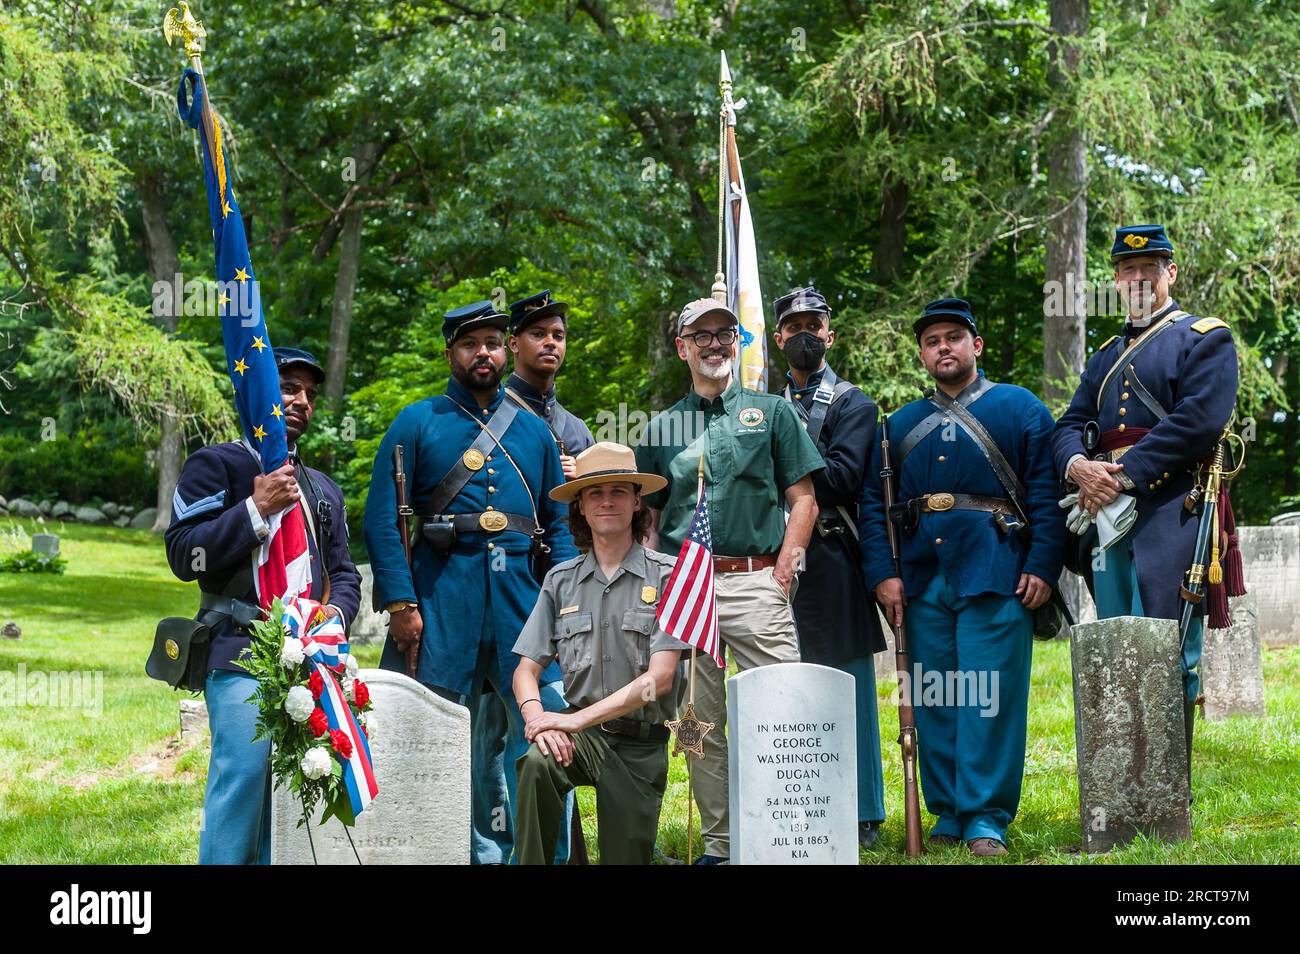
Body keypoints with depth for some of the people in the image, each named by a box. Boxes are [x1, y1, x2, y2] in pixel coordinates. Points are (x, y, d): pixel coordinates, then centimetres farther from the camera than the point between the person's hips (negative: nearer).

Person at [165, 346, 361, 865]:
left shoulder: (323, 489, 26)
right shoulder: (216, 465, 5)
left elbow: (343, 570, 25)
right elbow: (183, 554, -5)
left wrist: (338, 610, 2)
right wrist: (256, 508, -14)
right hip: (243, 654, -6)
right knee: (244, 771, -18)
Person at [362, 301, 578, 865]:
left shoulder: (535, 431, 17)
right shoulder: (417, 424, 7)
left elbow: (560, 523, 16)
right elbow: (381, 519, -1)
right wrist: (400, 602, -10)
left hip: (524, 592, 2)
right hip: (443, 599, -2)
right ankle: (480, 853, 9)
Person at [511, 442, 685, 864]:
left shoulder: (666, 575, -4)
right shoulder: (561, 580, 8)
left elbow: (659, 678, -12)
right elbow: (526, 669, 6)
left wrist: (577, 720, -19)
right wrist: (537, 718, -18)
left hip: (640, 745, -1)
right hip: (579, 732, 1)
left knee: (625, 858, 0)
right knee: (537, 761, -31)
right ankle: (532, 861, -18)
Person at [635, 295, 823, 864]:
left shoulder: (771, 412, 9)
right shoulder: (662, 428, 14)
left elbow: (803, 500, 6)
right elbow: (648, 518, 18)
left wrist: (783, 573, -4)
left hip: (755, 580, -2)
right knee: (701, 725, 5)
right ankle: (718, 842, 12)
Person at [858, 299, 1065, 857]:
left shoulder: (1021, 409, 8)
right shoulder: (901, 425, 18)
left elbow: (1047, 494, 1)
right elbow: (873, 505, 13)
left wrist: (1042, 567, -9)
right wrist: (881, 574, 0)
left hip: (995, 577, -4)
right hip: (922, 583, 4)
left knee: (990, 696, -7)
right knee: (933, 701, 3)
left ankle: (987, 818, -4)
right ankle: (949, 814, 11)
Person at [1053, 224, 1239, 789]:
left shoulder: (1205, 340, 4)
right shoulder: (1107, 357, 25)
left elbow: (1198, 423, -10)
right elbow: (1069, 426, 17)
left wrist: (1124, 476, -14)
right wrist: (1079, 466, -8)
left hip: (1170, 509, -7)